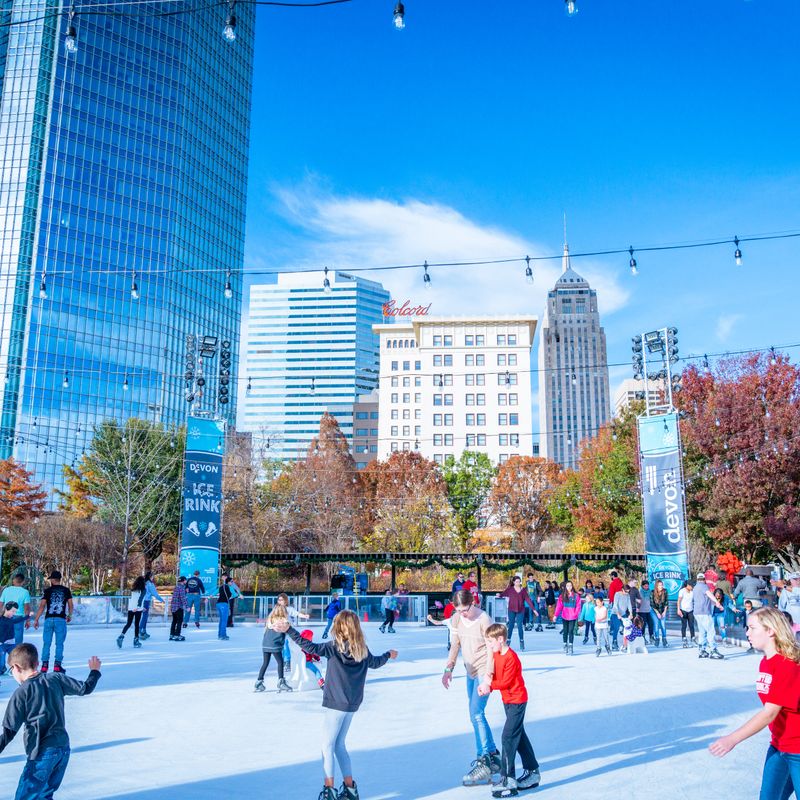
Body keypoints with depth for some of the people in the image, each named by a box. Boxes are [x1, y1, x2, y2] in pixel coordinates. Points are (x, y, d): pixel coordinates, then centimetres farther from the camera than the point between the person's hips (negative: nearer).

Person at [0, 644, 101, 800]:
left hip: (43, 753, -6)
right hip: (64, 748, 7)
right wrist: (94, 671, 30)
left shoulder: (22, 692, -9)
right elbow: (84, 689, 13)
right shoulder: (56, 679, 4)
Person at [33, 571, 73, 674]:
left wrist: (36, 619, 1)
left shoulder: (47, 590, 1)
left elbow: (42, 606, -3)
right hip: (61, 619, 0)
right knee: (59, 644, 5)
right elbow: (70, 605, 8)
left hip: (49, 619, 0)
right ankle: (57, 665, 2)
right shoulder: (66, 590, 5)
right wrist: (69, 615, 24)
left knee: (46, 643, 8)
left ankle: (44, 665, 6)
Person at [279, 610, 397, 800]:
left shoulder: (334, 647, -15)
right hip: (352, 705, 6)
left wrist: (289, 630, -21)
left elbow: (310, 647, -23)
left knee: (328, 746, 3)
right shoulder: (362, 649, 3)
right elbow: (375, 663, 21)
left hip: (335, 703, -6)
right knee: (339, 745, 17)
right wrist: (389, 655, 41)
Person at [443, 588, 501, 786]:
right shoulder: (456, 619, -1)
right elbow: (455, 645, 7)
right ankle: (493, 756, 24)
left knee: (476, 714, -13)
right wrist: (449, 669, 1)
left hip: (483, 671, -8)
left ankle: (483, 762, -6)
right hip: (471, 672, 8)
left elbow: (491, 650, -19)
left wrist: (488, 677, -23)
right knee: (477, 714, 12)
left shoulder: (483, 619, -19)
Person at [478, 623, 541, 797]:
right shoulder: (496, 654, 6)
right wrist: (486, 684, -10)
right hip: (508, 701, 10)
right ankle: (532, 772, 30)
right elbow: (495, 675, 8)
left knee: (508, 737, -12)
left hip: (517, 701, -10)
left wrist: (490, 685, -14)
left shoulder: (511, 658, -24)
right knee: (519, 736, 17)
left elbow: (506, 682, -23)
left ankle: (508, 780, -10)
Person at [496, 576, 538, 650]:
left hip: (520, 611, 1)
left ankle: (522, 643, 4)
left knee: (519, 626, -3)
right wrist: (499, 595, -32)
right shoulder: (510, 589, 1)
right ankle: (508, 641, 13)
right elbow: (504, 593, -9)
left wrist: (533, 609, 0)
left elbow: (528, 600, 4)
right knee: (511, 626, 3)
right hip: (511, 610, -1)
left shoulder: (523, 590, 4)